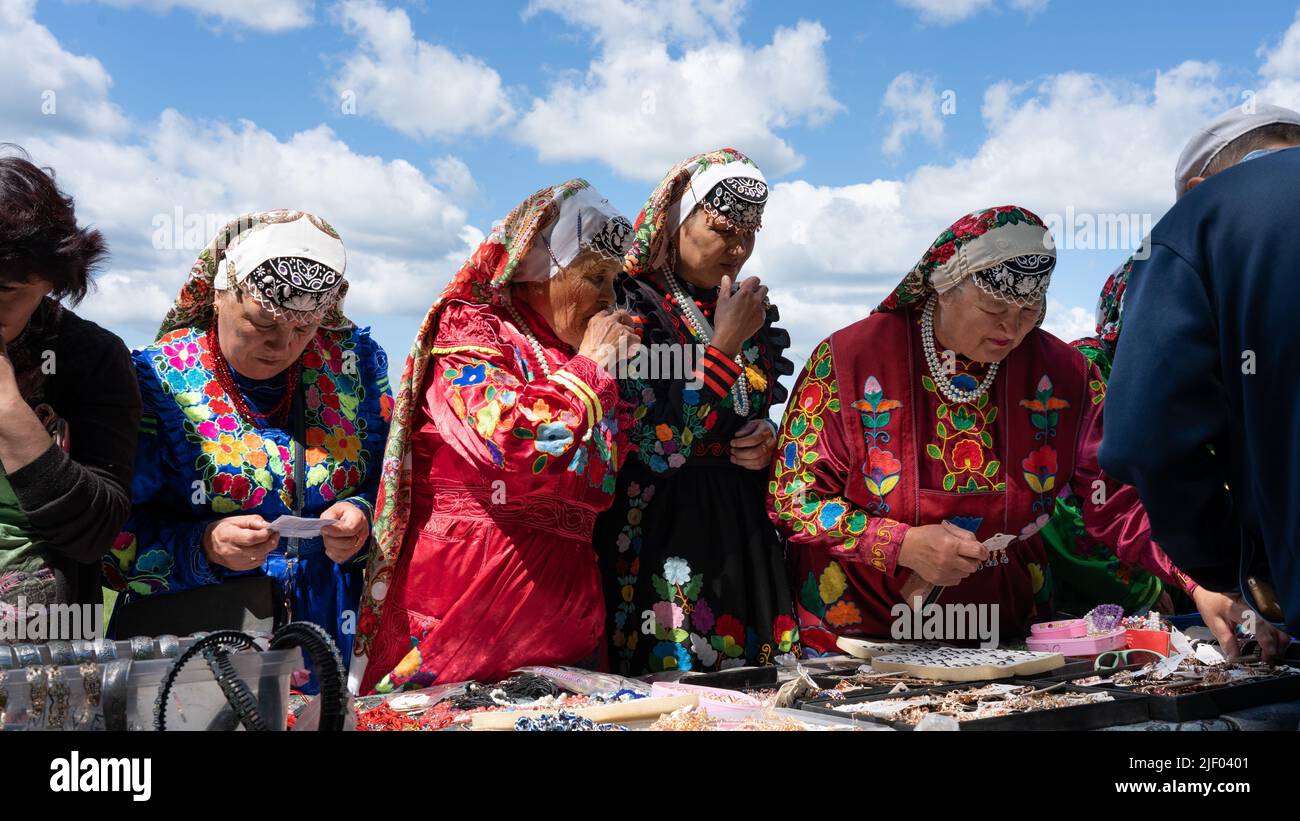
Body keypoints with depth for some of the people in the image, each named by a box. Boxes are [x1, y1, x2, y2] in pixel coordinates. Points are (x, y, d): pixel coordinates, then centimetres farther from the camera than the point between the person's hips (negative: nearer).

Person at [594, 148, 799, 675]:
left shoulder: (751, 312, 11)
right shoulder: (629, 304, -9)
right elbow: (656, 447, -19)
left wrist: (767, 440, 1)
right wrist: (724, 344, -18)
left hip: (744, 530, 6)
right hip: (661, 529, -6)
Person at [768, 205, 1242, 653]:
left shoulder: (1062, 374, 1)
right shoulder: (850, 358, -9)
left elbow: (1119, 501, -2)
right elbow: (794, 497, -8)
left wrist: (1198, 585, -17)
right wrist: (903, 546, -19)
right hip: (858, 634, -3)